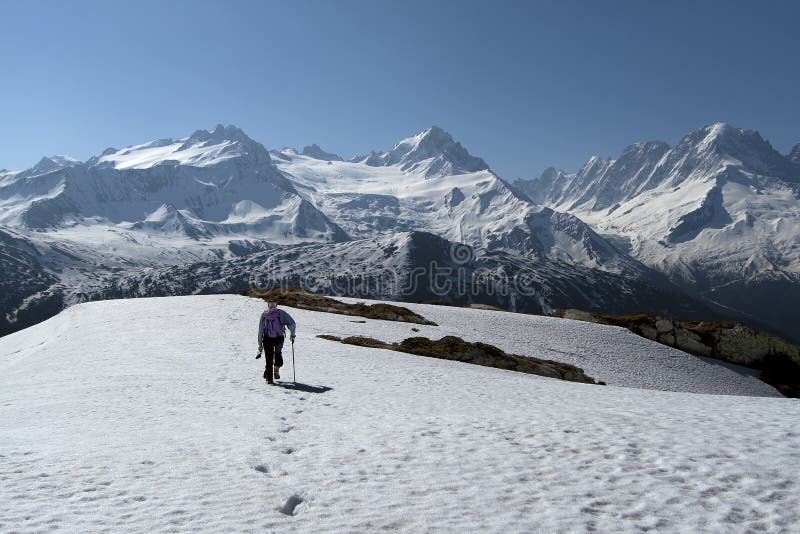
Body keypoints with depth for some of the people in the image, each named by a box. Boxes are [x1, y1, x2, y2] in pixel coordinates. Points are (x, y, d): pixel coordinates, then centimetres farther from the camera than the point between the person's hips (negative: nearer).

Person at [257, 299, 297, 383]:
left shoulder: (264, 314, 1)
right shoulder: (281, 313, -2)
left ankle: (269, 378, 5)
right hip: (279, 338, 0)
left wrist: (260, 343, 3)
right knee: (278, 353, 28)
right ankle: (277, 370, 18)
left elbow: (260, 330, 0)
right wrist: (292, 334, 3)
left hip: (267, 339, 0)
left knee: (269, 358, 9)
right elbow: (292, 323, -9)